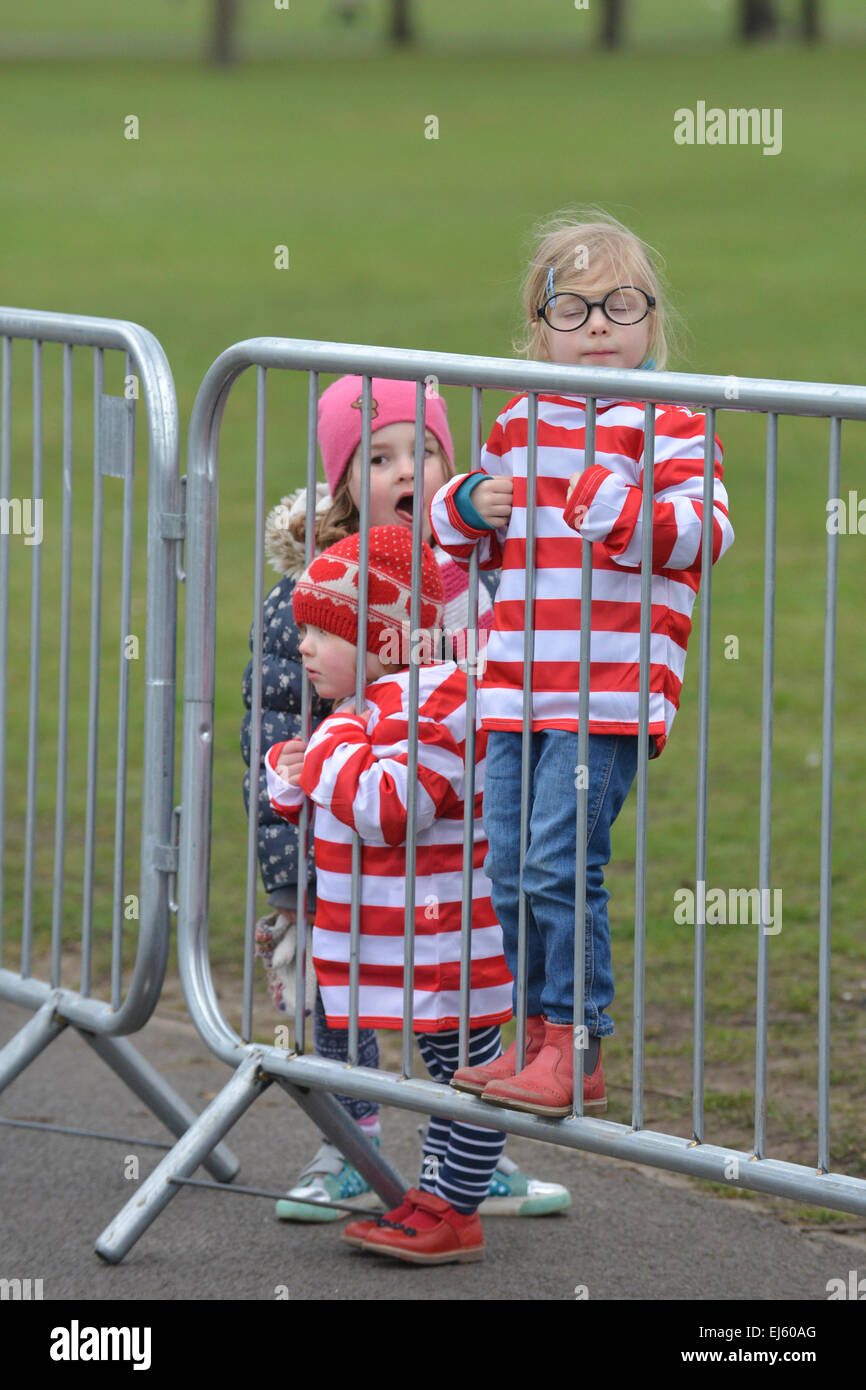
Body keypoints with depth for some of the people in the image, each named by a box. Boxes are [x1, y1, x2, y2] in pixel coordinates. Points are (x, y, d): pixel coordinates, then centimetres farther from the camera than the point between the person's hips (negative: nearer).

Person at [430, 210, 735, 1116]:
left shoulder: (667, 426, -2)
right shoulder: (518, 426, 15)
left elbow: (709, 530, -11)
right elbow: (457, 529, 24)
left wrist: (625, 514, -26)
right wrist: (470, 507, 2)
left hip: (611, 690, -6)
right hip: (517, 688, 6)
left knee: (558, 863, -13)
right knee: (510, 871, 7)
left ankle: (578, 1048, -5)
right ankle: (537, 1036, 20)